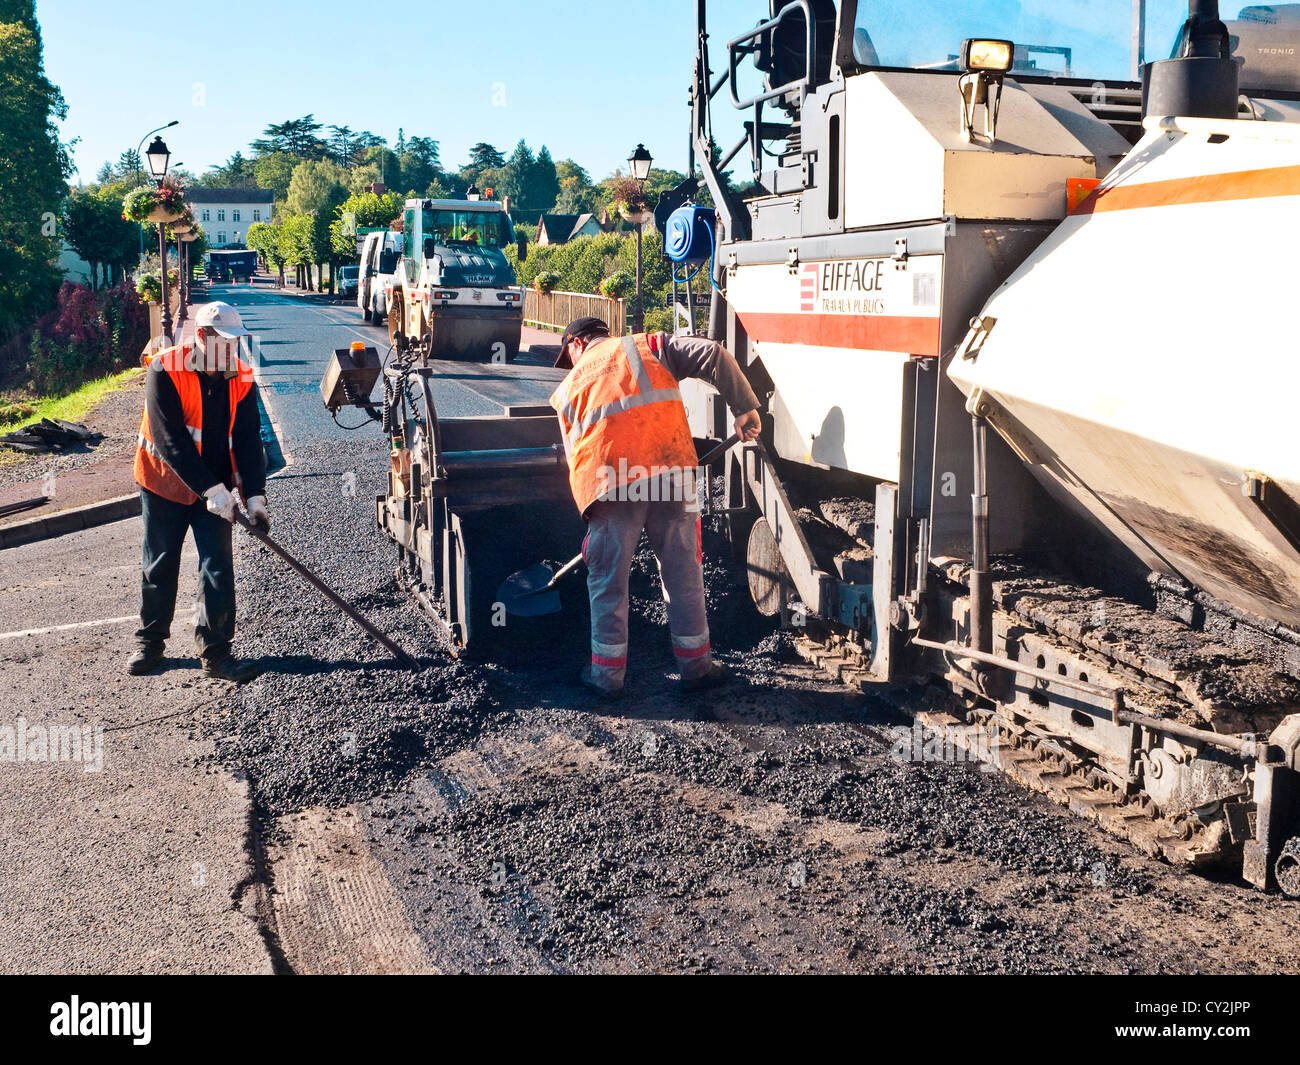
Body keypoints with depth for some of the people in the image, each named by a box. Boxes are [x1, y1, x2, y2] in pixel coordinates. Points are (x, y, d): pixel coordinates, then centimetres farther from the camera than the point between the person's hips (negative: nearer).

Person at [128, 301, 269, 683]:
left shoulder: (241, 378, -6)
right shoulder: (165, 369, -18)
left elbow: (248, 440, -6)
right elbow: (171, 440, -24)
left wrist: (254, 496, -17)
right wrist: (211, 489, -28)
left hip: (216, 489, 3)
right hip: (166, 483, -2)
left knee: (218, 567, -3)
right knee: (160, 566, 10)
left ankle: (216, 651, 4)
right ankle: (150, 641, 28)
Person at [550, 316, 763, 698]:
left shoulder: (569, 386, 21)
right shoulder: (646, 346, 19)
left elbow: (575, 454, 20)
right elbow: (712, 354, 5)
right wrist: (744, 407, 8)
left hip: (609, 482, 0)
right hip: (670, 470, 1)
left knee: (608, 581, 11)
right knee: (682, 572, 12)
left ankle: (607, 673, 19)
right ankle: (696, 665, 21)